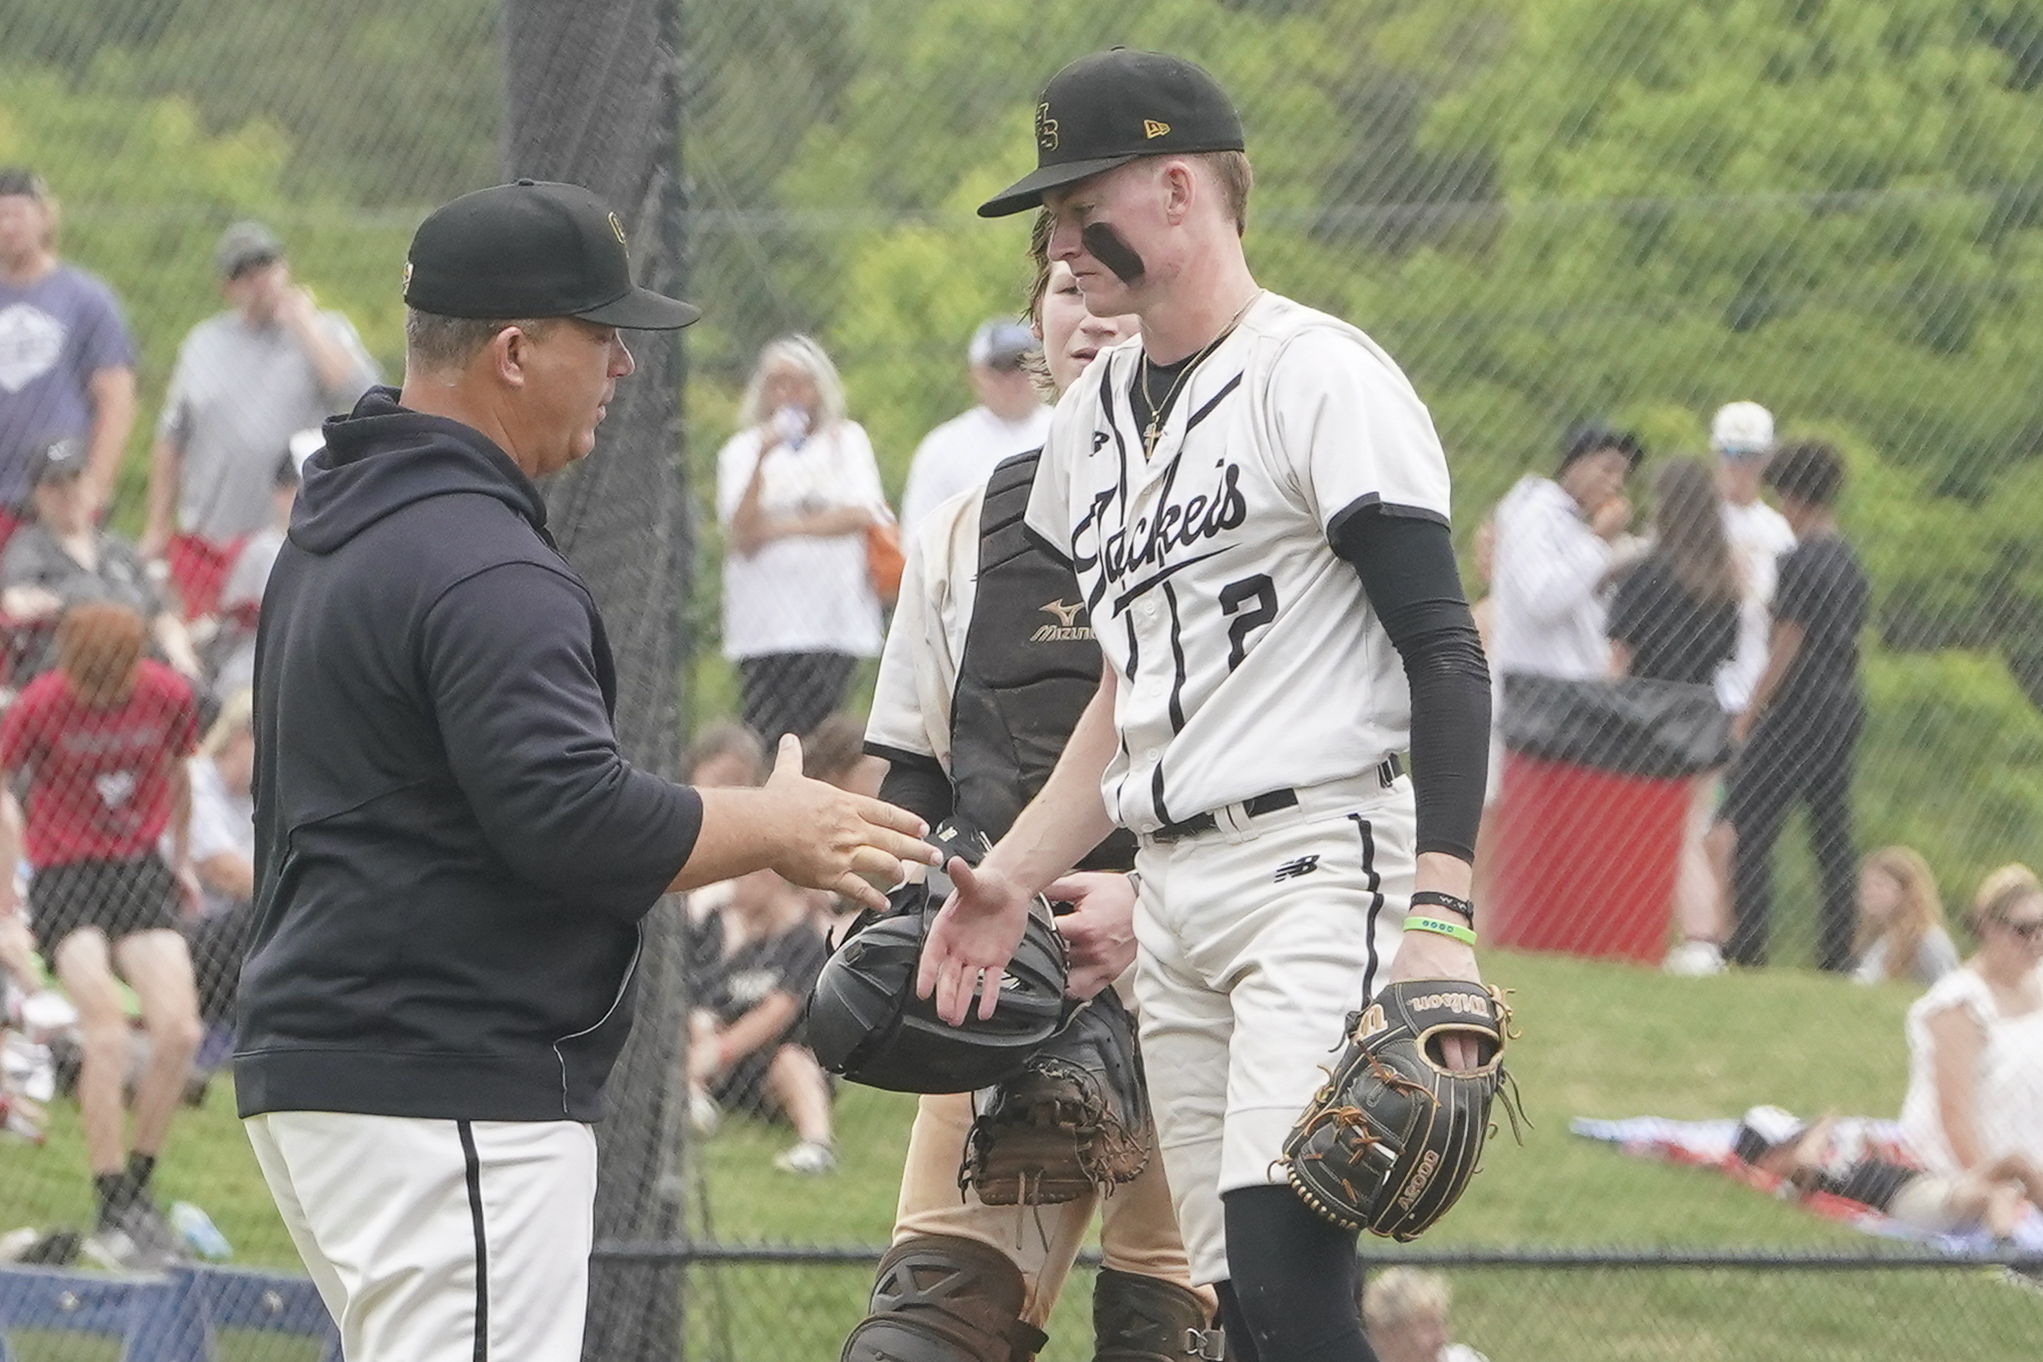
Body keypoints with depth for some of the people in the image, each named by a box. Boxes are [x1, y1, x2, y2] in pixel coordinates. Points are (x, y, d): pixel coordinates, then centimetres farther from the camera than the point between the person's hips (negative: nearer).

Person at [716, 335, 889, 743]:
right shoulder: (742, 450, 10)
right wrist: (762, 460, -11)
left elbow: (862, 514, -2)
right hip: (765, 626, 1)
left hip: (831, 622, 0)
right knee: (766, 743, -11)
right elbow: (742, 536, -2)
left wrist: (780, 528, -5)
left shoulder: (847, 439, 11)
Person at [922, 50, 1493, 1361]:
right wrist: (1014, 878, 17)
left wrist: (1440, 913, -23)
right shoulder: (1094, 415, 18)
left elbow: (1446, 657, -14)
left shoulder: (1320, 377, -8)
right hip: (1172, 896, 8)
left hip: (1320, 869, -8)